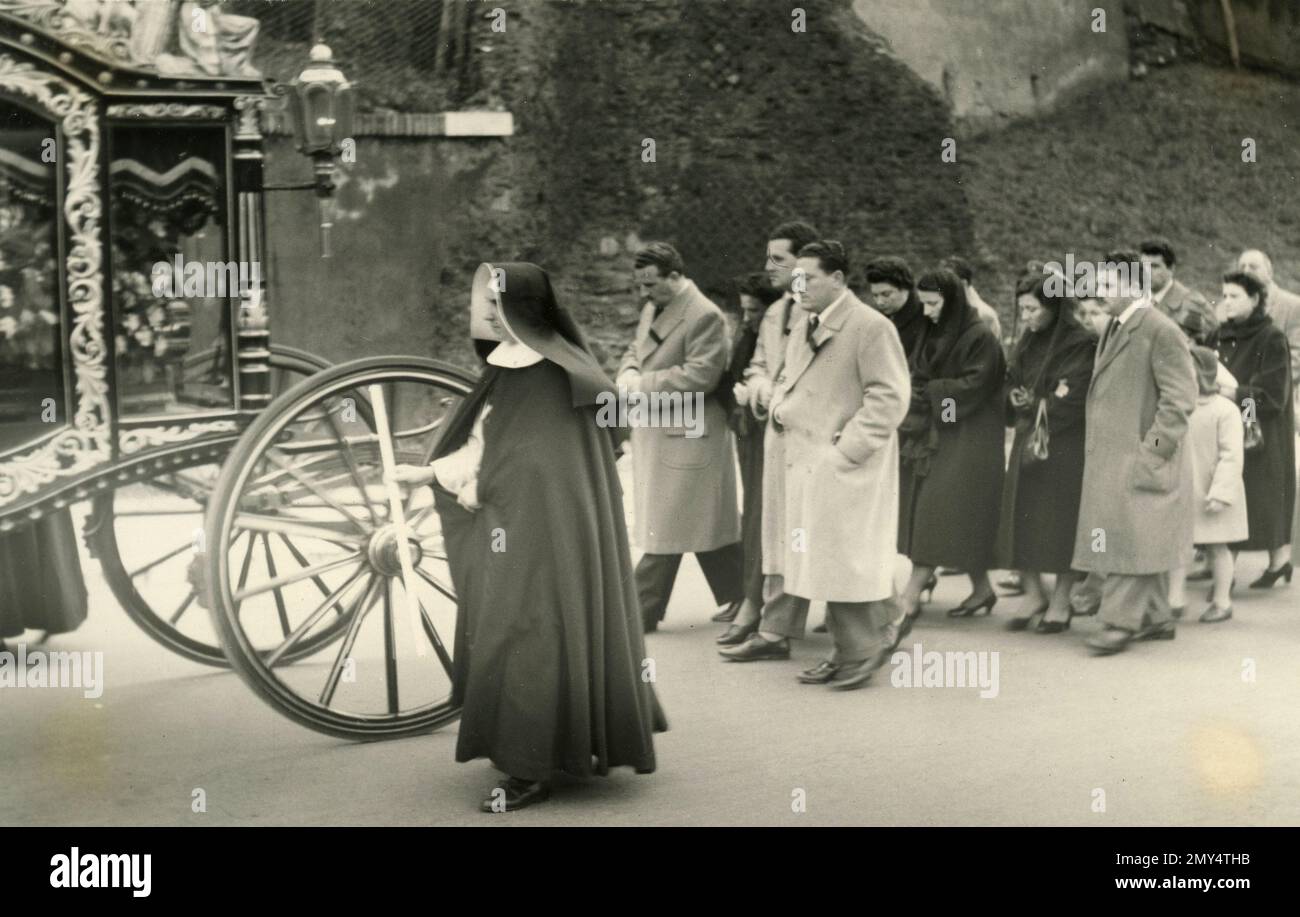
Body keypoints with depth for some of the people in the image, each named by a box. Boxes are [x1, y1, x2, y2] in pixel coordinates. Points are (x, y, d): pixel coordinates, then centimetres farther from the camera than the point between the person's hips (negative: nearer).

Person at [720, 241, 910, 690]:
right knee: (793, 551, 18)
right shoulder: (805, 325, 13)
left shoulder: (871, 327, -13)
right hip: (796, 461, 9)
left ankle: (860, 651, 5)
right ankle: (776, 634, 29)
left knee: (839, 559, -5)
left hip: (839, 468, -8)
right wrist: (780, 407, 4)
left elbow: (888, 398, -17)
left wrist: (844, 448, -20)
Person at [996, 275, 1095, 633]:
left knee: (1060, 520, -1)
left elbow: (1074, 398, -15)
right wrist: (1020, 401, -7)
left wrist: (1035, 405, -9)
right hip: (1027, 441, 6)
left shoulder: (1081, 345, -10)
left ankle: (1060, 602, 10)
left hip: (1065, 446, -6)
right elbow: (1012, 387, 14)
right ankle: (1034, 595, 15)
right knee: (1021, 518, 3)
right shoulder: (1027, 343, 11)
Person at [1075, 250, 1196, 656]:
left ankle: (1120, 622, -3)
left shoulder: (1161, 331, -13)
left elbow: (1180, 397, -15)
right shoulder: (1115, 327, 15)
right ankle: (1157, 619, 22)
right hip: (1111, 458, 9)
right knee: (1139, 543, 14)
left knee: (1130, 541, -6)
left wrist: (1152, 451, -18)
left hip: (1139, 459, -9)